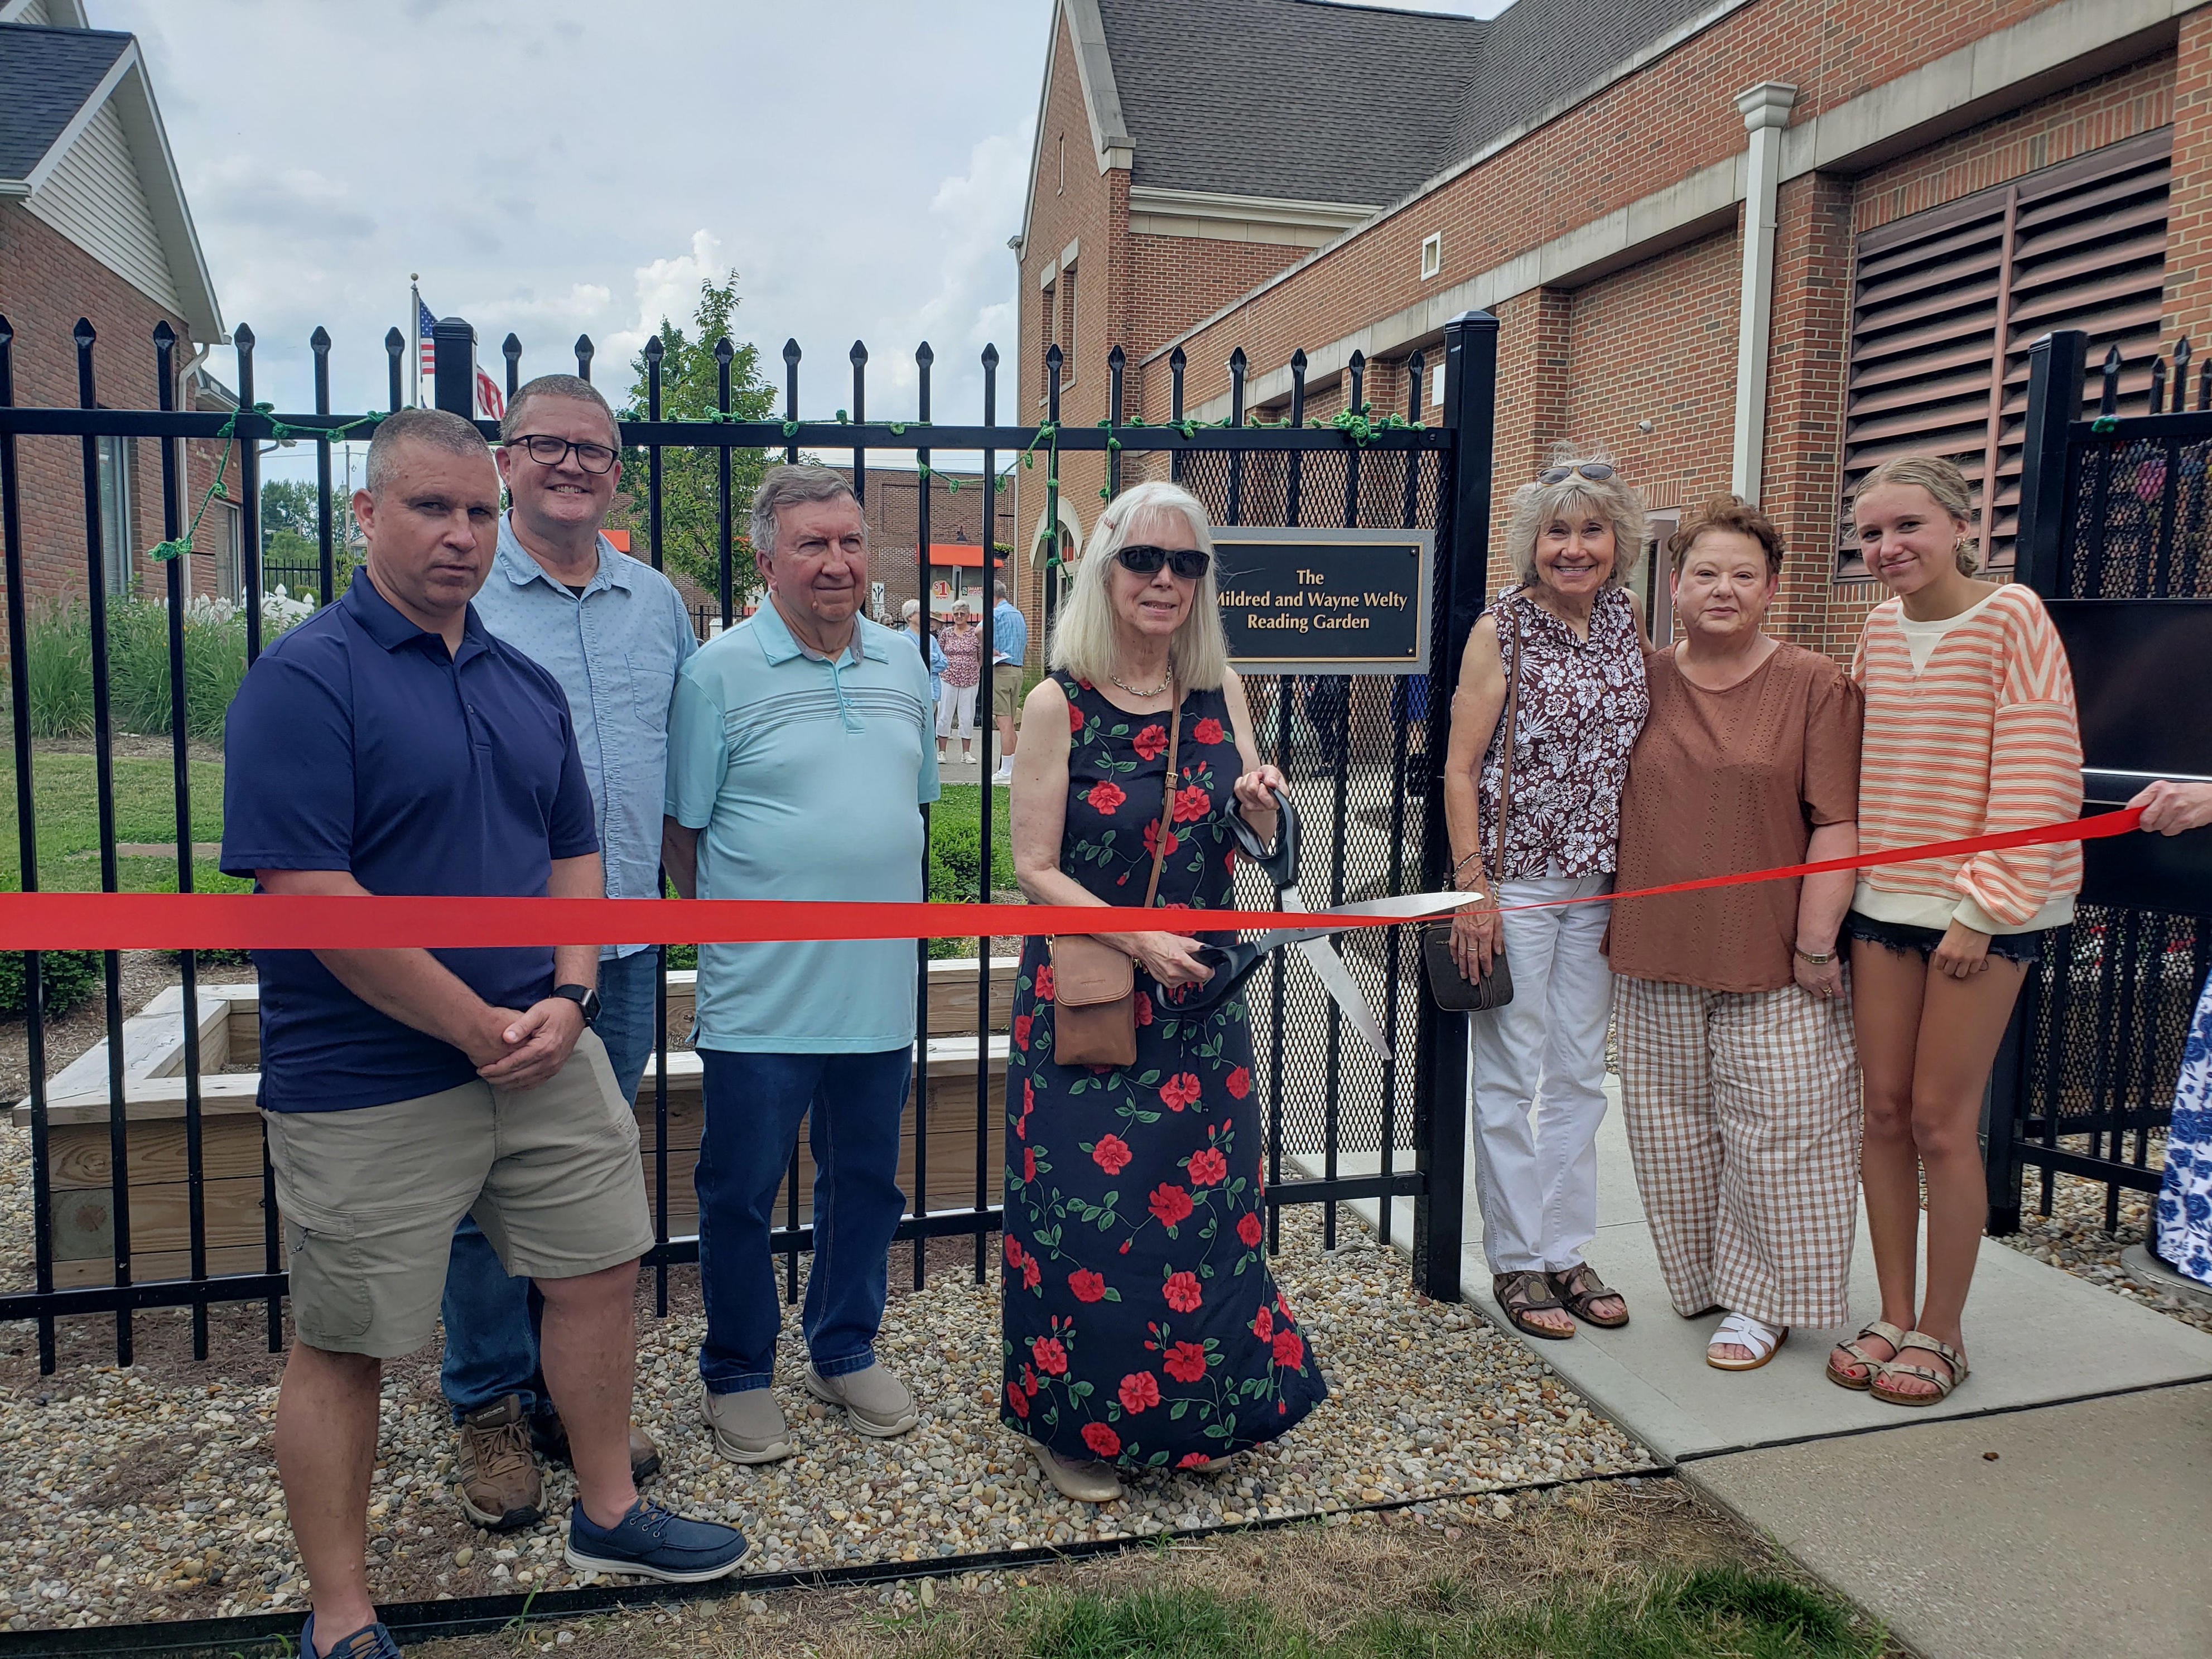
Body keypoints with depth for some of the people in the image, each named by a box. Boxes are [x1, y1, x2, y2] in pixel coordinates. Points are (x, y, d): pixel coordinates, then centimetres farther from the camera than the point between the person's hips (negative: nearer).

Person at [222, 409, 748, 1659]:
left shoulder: (527, 685, 9)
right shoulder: (306, 677, -13)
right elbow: (304, 892, -20)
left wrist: (566, 998, -4)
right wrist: (479, 1028, -16)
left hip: (544, 1050, 7)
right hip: (370, 1083, -6)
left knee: (601, 1270, 15)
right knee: (344, 1342, 7)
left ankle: (609, 1514, 37)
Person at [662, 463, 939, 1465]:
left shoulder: (904, 666, 8)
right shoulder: (720, 672, -7)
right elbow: (682, 829, -4)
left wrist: (882, 919, 14)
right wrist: (739, 924, -3)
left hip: (880, 989, 5)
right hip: (760, 997, -5)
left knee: (866, 1182, 16)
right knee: (740, 1192, 8)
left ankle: (845, 1352, 35)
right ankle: (738, 1376, 28)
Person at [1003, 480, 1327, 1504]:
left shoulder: (1219, 691, 3)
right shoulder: (1060, 705, -11)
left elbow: (1258, 844, 9)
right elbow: (1035, 868, -12)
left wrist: (1262, 810, -14)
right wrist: (1139, 940, -22)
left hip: (1199, 993, 5)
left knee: (1206, 1202, 13)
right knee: (1088, 1205, 3)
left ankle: (1198, 1409, 35)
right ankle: (1072, 1423, 25)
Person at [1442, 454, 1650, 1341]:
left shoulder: (1626, 626, 7)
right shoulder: (1502, 629, -7)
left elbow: (1641, 750, 15)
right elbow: (1460, 767, -9)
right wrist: (1472, 886, -14)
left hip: (1599, 884, 5)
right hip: (1515, 879, -5)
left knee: (1578, 1074, 13)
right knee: (1508, 1076, 3)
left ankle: (1566, 1250, 25)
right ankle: (1516, 1259, 16)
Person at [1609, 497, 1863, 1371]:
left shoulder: (1817, 686, -5)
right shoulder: (1643, 679, 6)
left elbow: (1836, 825, -8)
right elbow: (1613, 806, 14)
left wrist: (1816, 943, -13)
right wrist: (1615, 923, 12)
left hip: (1773, 960, -3)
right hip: (1658, 953, 4)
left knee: (1773, 1128, 3)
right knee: (1671, 1124, 12)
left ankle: (1760, 1298, 21)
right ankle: (1700, 1278, 30)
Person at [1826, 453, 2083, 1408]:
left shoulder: (2012, 618, -9)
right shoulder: (1878, 629, 9)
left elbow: (2039, 778, -13)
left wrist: (1984, 906, -15)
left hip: (1983, 908, -5)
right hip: (1883, 899, 6)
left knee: (1941, 1118, -2)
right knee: (1884, 1107, 7)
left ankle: (1941, 1333, 14)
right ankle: (1894, 1318, 20)